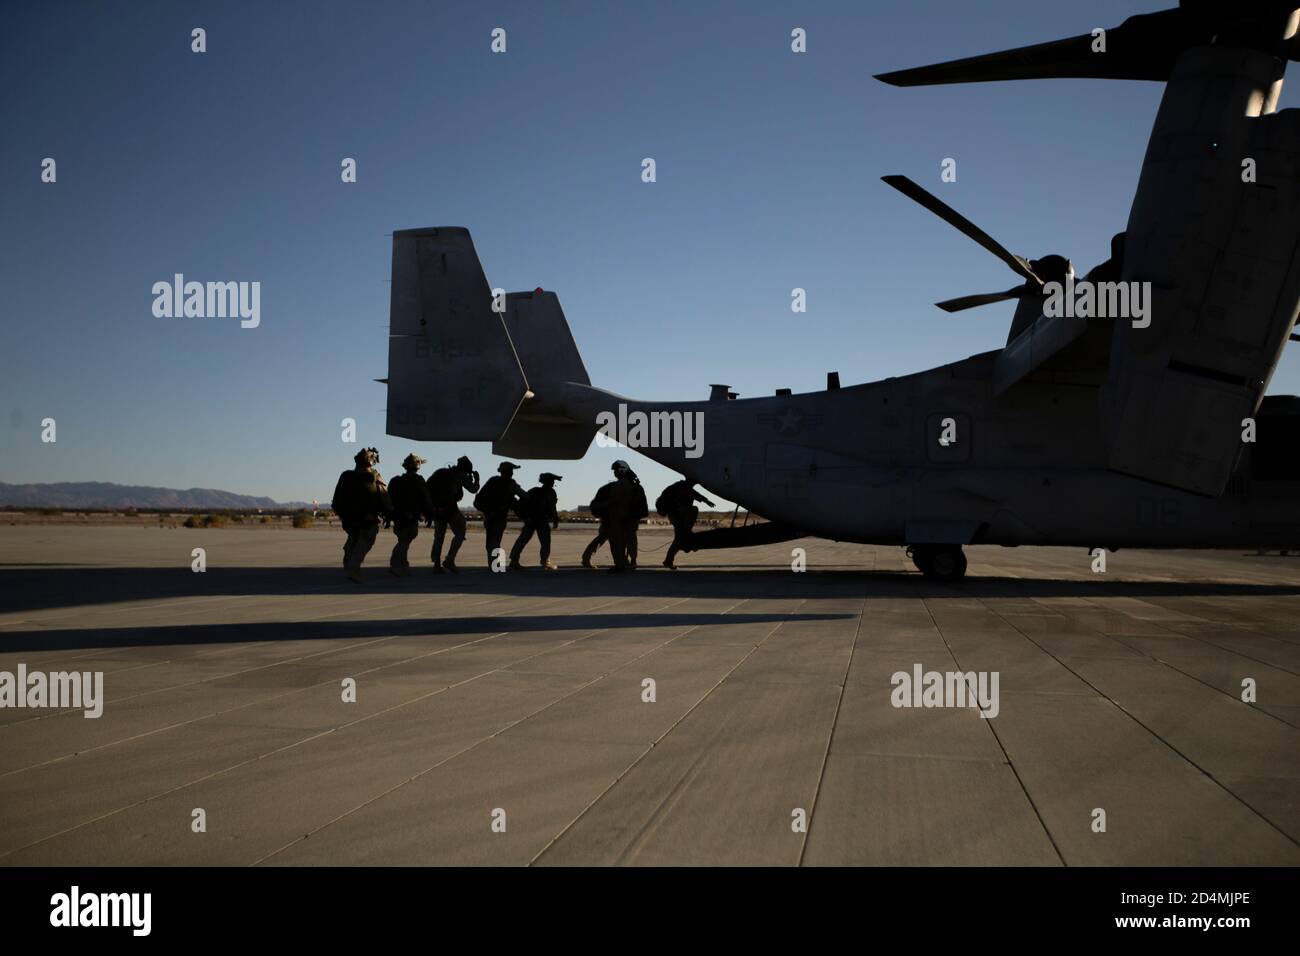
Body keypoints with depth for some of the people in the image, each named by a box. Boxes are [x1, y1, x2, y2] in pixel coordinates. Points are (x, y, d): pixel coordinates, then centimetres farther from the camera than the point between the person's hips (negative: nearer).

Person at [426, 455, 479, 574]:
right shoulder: (460, 475, 0)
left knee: (438, 537, 12)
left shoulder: (440, 473, 19)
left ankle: (437, 565, 6)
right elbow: (473, 489, 2)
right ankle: (449, 560, -8)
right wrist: (476, 479, 19)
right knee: (460, 534, 4)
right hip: (450, 509, -6)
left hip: (437, 509, 6)